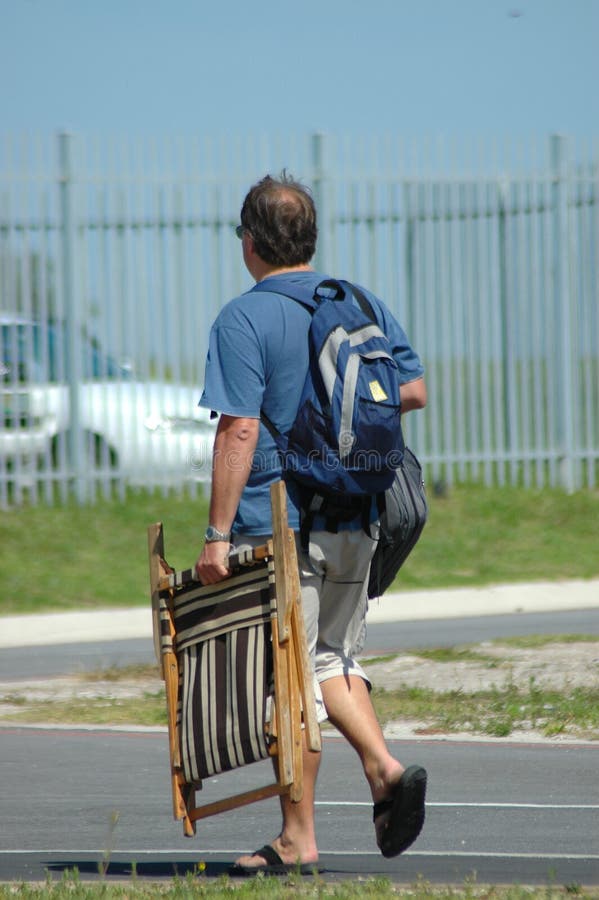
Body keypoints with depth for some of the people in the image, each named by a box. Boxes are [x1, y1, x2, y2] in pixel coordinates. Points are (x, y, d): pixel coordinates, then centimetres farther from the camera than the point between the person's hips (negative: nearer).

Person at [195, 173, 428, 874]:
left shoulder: (243, 320, -12)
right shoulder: (361, 303, 7)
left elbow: (238, 431, -17)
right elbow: (413, 391, 11)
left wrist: (217, 534, -15)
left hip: (278, 521, -6)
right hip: (356, 519, 6)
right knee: (333, 657, 20)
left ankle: (298, 837, 7)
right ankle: (384, 769, -2)